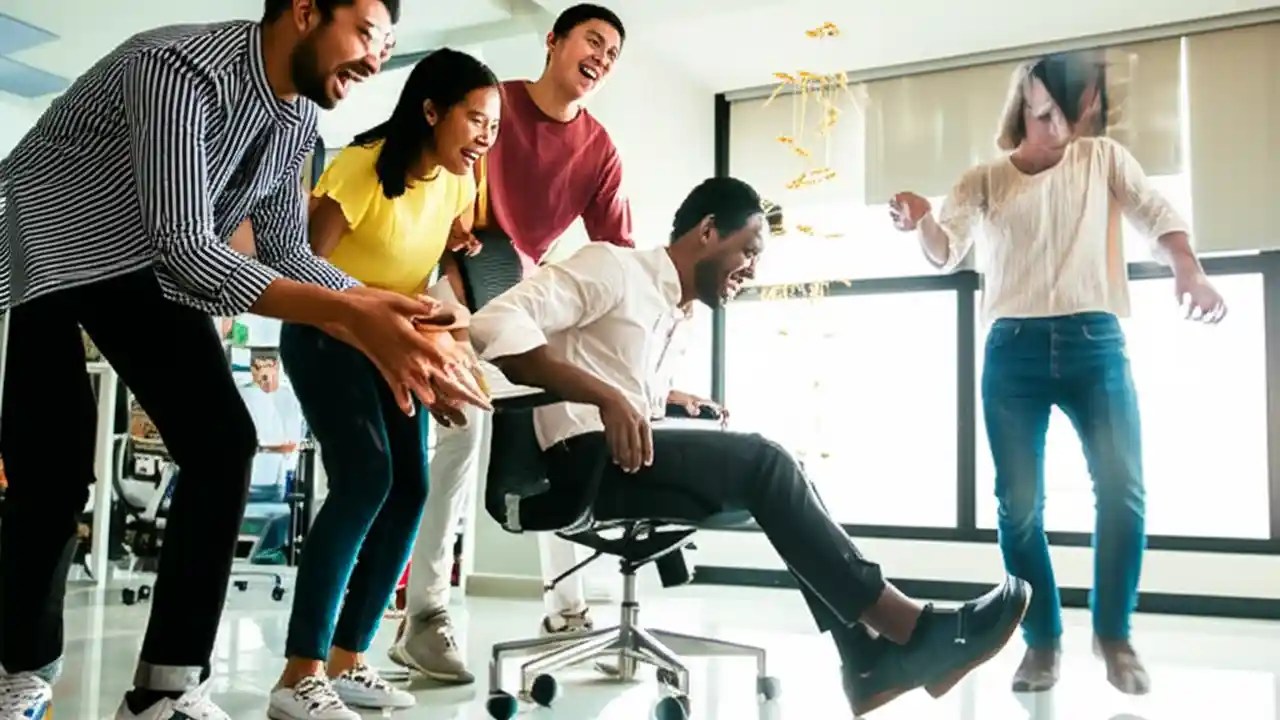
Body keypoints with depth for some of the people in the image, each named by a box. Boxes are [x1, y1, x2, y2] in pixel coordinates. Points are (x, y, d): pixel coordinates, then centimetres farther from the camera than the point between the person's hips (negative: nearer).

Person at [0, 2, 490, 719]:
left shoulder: (300, 118, -5)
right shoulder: (180, 67, -30)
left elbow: (288, 254, -3)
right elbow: (185, 246, -36)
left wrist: (387, 314, -19)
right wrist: (351, 314, -43)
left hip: (149, 266, 6)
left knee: (224, 443, -10)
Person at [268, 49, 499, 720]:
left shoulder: (458, 181, 0)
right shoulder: (361, 166, -21)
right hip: (326, 335, -7)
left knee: (410, 489, -4)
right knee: (365, 477, -25)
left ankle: (348, 661, 6)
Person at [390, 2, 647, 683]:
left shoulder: (599, 150, 4)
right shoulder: (489, 101, -8)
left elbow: (617, 250, 0)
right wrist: (455, 257, -28)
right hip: (459, 286, -5)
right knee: (461, 434, -20)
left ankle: (567, 608, 12)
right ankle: (423, 614, -16)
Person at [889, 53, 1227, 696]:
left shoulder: (1104, 159, 13)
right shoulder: (985, 179, 10)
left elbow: (1156, 214, 0)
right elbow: (947, 251, -3)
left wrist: (1187, 269, -22)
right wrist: (922, 222, -27)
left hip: (1095, 342, 1)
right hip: (1014, 349, 0)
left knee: (1122, 488, -6)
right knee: (1019, 501, -2)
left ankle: (1113, 635, 15)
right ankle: (1043, 640, 14)